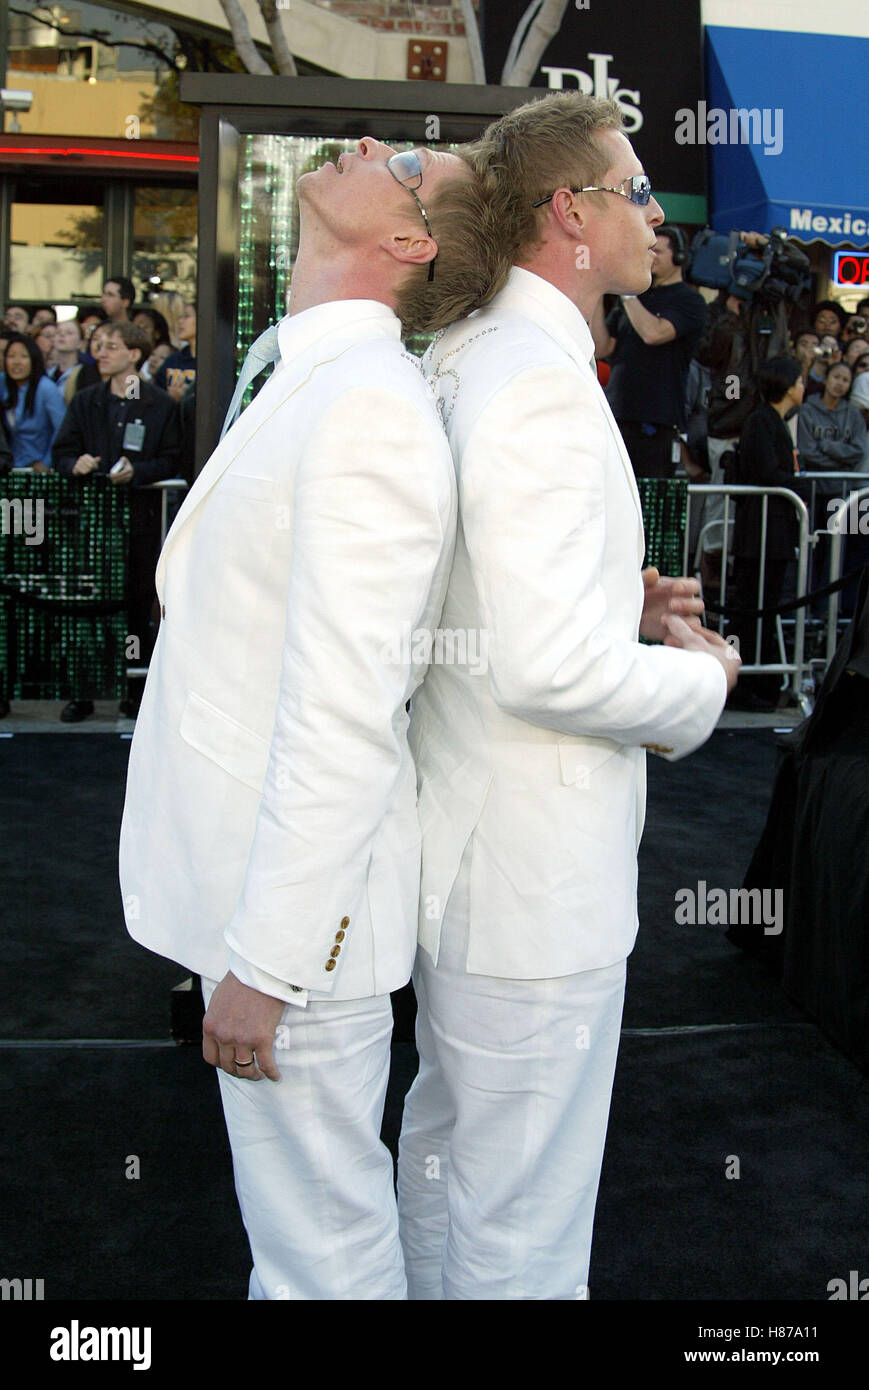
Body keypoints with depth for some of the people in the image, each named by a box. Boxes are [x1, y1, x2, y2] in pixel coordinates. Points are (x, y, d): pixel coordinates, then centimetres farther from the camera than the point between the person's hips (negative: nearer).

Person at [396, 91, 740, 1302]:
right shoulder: (543, 384, -23)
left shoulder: (467, 358, 9)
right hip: (537, 882, -11)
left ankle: (432, 1288, 50)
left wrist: (620, 598, 9)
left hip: (468, 844, 11)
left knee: (448, 1132, 29)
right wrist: (703, 678, -12)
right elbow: (552, 670, -29)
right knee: (525, 1224, 8)